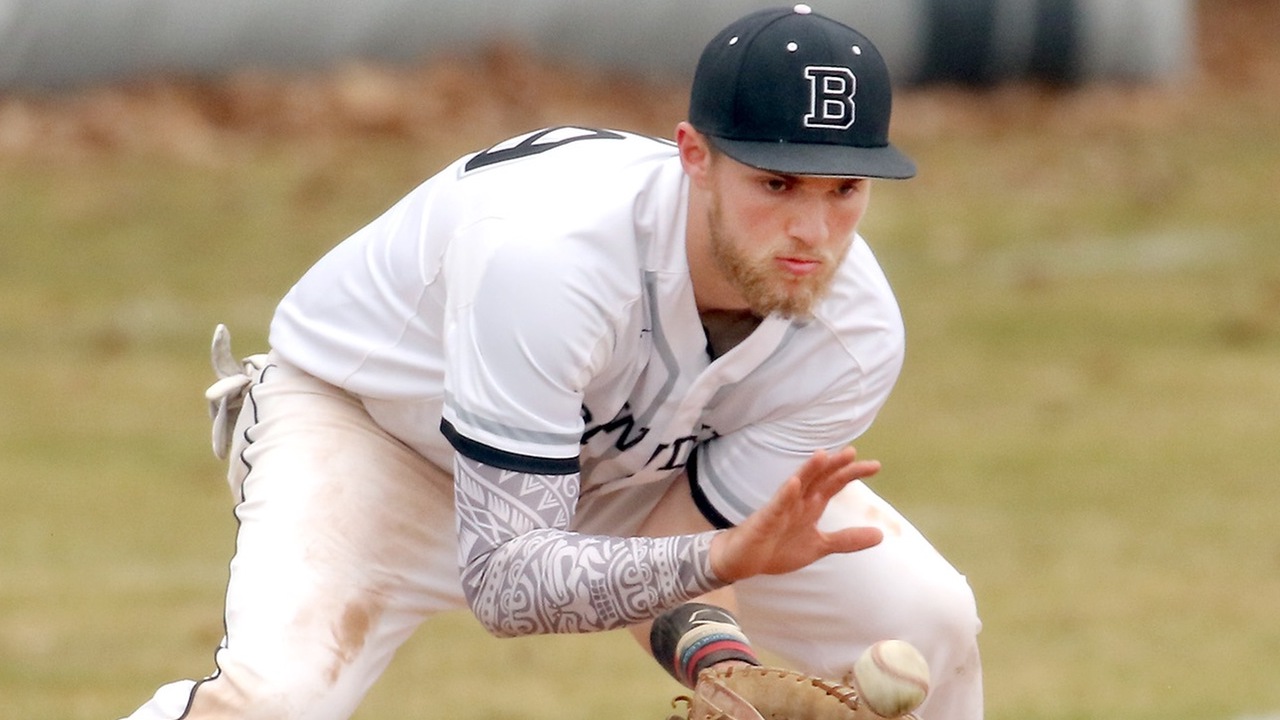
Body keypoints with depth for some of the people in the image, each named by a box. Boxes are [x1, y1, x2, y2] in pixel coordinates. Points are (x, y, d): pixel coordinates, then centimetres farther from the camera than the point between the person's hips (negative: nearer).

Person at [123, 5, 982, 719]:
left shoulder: (855, 337, -26)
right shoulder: (548, 251, -42)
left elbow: (690, 558, -17)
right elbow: (504, 580, -41)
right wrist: (726, 556, -53)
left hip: (640, 459, 5)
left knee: (926, 622, -10)